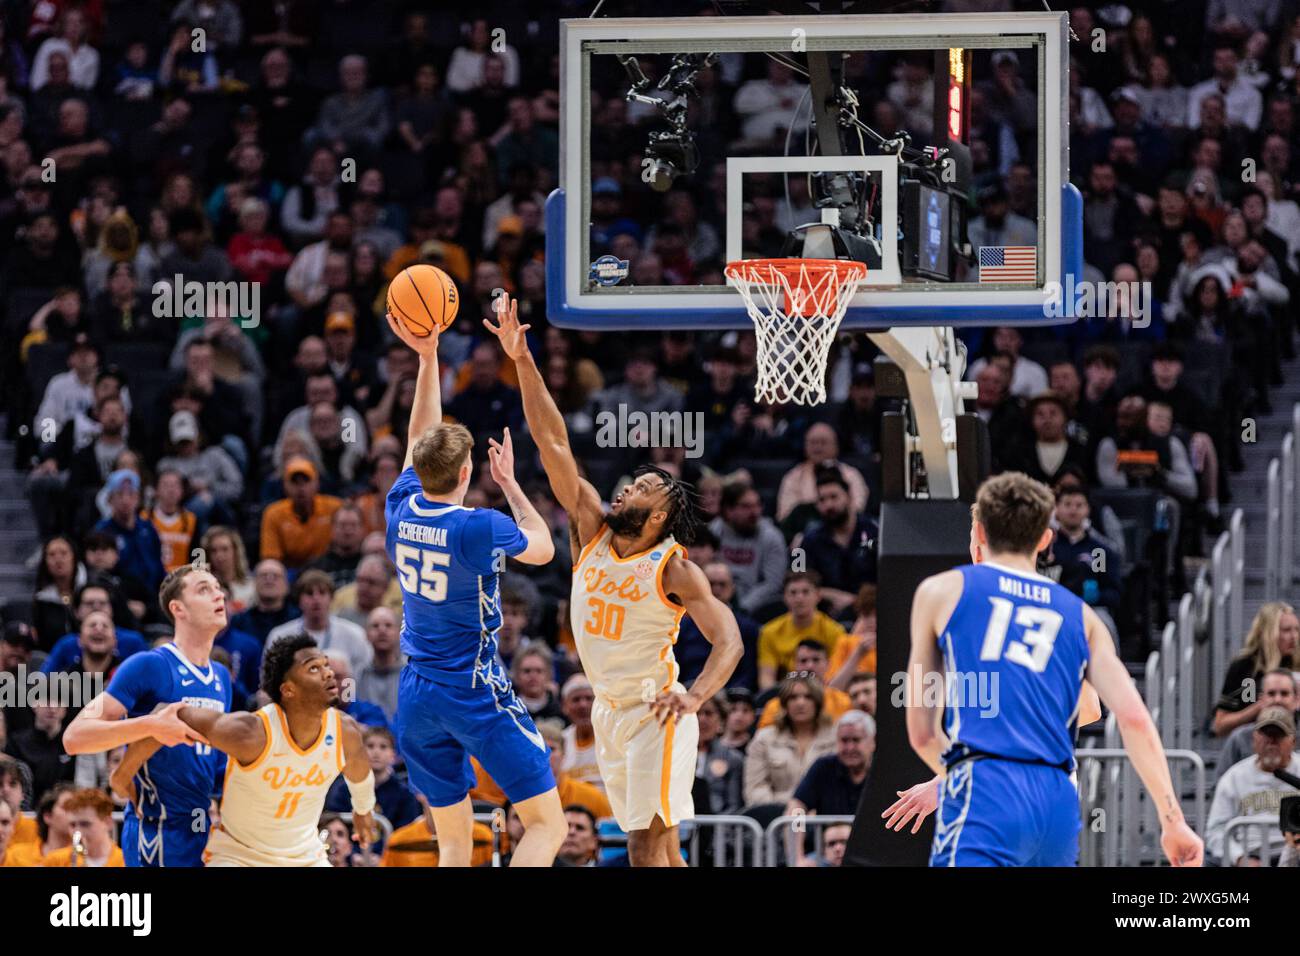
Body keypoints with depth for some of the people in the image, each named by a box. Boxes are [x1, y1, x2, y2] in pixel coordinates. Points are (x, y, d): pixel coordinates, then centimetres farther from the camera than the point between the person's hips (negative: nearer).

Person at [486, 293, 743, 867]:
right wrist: (522, 362, -6)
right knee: (660, 849, 11)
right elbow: (552, 442, 0)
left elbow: (727, 639, -18)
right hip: (608, 713, 7)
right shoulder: (591, 533, 4)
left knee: (648, 851, -13)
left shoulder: (675, 568, -12)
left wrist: (694, 696, -37)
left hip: (655, 714, -7)